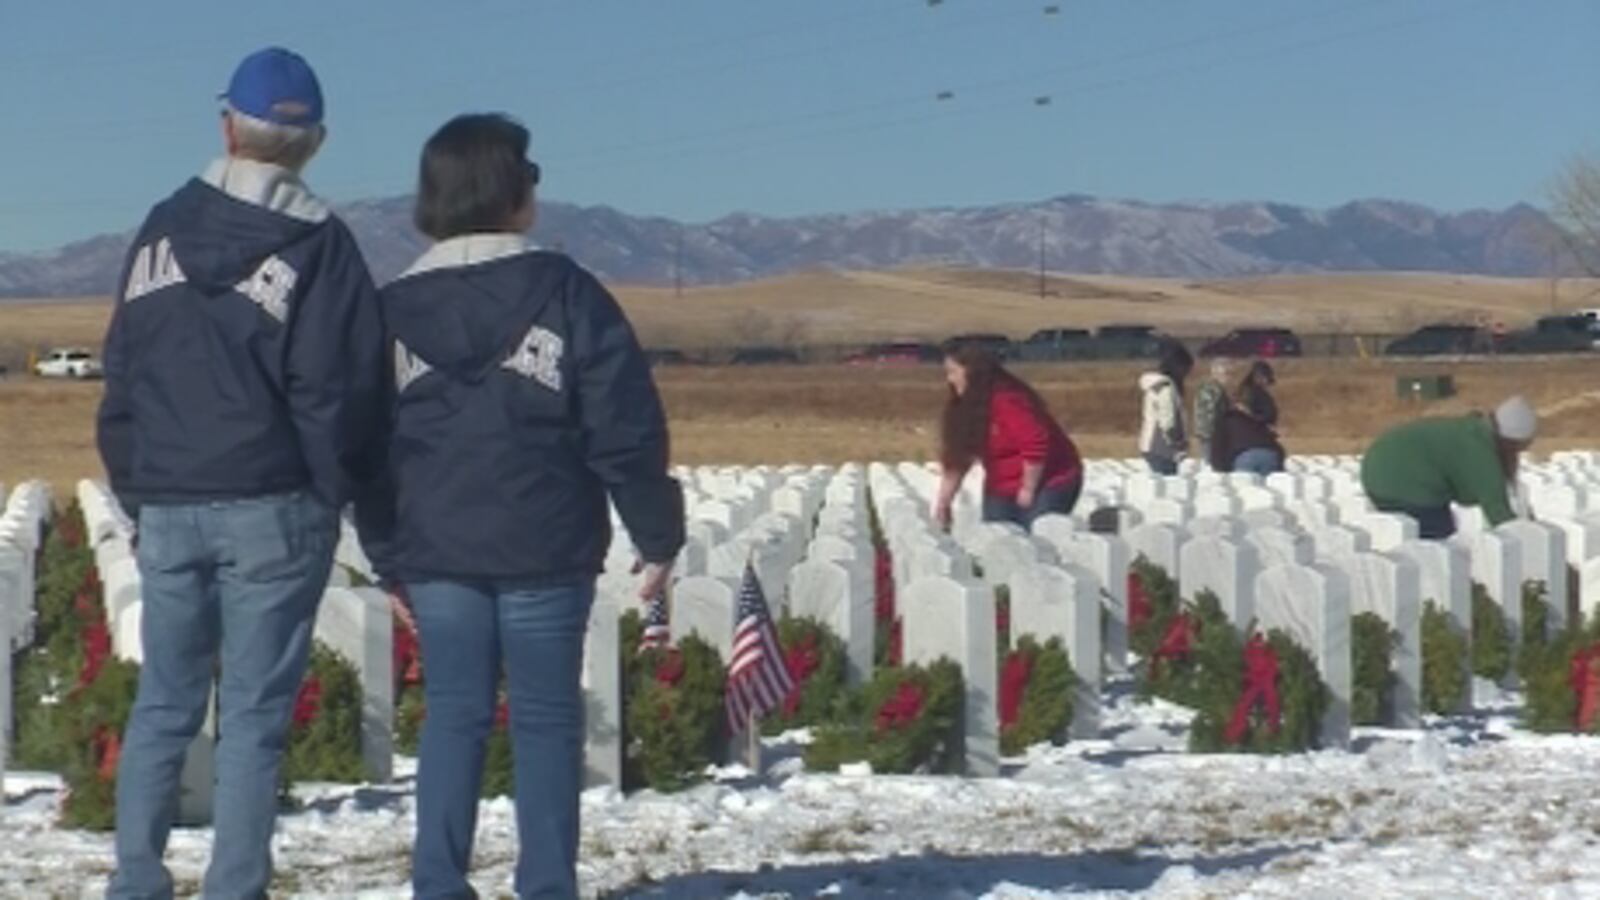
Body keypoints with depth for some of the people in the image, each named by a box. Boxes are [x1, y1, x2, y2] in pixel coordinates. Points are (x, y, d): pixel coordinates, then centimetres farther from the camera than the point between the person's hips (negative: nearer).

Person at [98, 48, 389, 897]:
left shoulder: (162, 229, 8)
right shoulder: (317, 244, -6)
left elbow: (122, 372, 10)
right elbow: (338, 391, -9)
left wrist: (136, 489, 16)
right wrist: (336, 494, 4)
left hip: (168, 504, 4)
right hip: (271, 508, -4)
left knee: (163, 703, 12)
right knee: (253, 715, 0)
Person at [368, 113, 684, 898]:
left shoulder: (394, 308, 7)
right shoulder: (564, 292, -4)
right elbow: (625, 426, -7)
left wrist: (389, 555, 18)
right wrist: (657, 533, 1)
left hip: (435, 549, 3)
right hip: (544, 547, -3)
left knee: (454, 714, 9)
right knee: (546, 718, 3)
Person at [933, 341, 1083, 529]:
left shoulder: (1007, 401, -23)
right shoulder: (965, 408, 5)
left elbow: (1036, 445, -28)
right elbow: (957, 459, 10)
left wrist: (1028, 490, -20)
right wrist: (943, 502, 8)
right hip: (1002, 492, 9)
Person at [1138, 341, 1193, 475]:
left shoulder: (1156, 384, 13)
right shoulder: (1165, 387, -16)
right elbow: (1167, 424, -19)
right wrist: (1179, 448, -11)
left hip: (1152, 447, 10)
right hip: (1161, 450, -10)